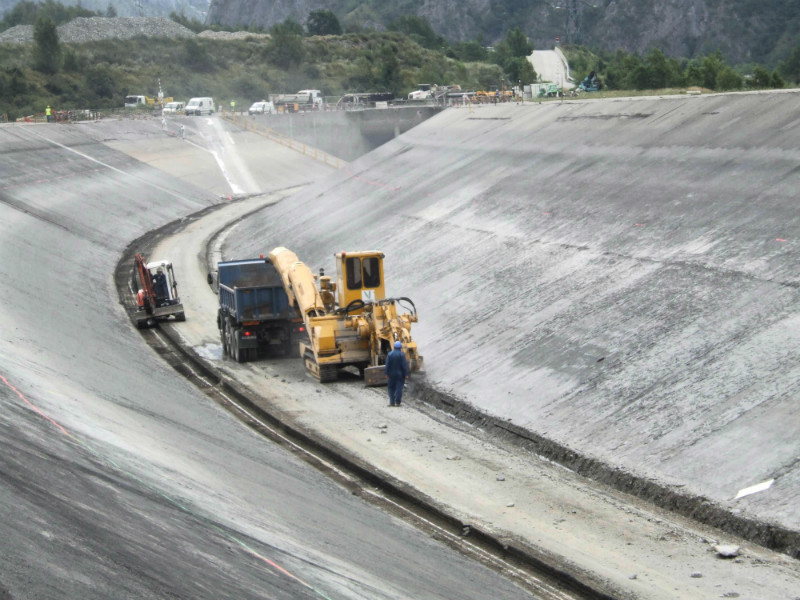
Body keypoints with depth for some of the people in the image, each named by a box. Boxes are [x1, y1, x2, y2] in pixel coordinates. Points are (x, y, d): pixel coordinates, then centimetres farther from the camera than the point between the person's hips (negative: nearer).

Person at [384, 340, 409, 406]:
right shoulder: (401, 355, -10)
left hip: (392, 374, 3)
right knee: (399, 388, 1)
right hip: (400, 374, -2)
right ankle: (397, 402, -2)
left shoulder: (390, 354, -1)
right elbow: (404, 365, -11)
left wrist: (386, 373, 3)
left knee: (391, 388, 11)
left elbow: (387, 365, -2)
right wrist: (406, 374, -5)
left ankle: (392, 402, 6)